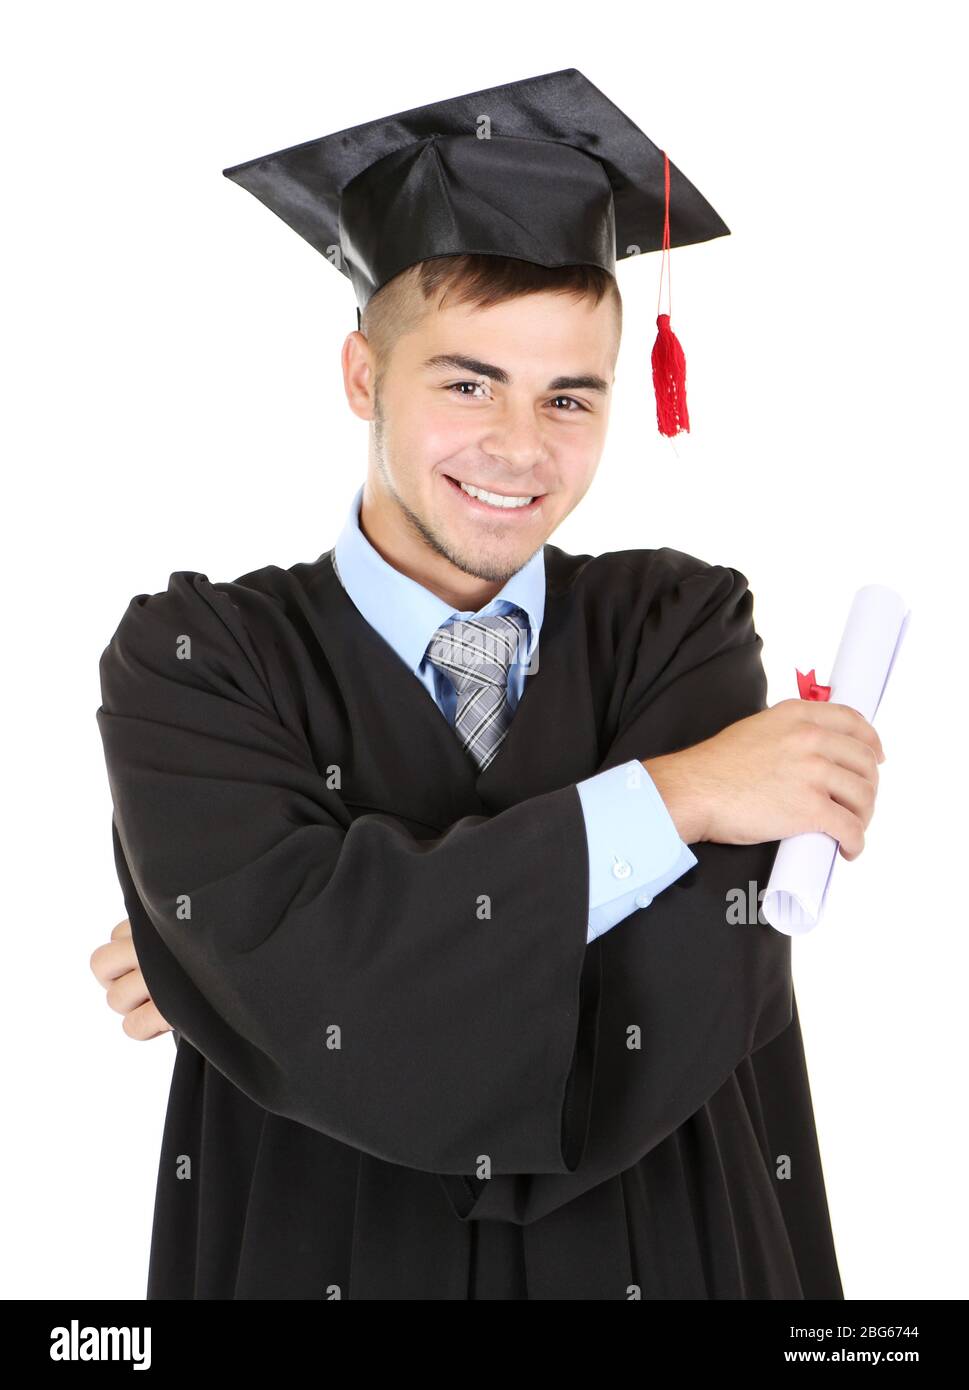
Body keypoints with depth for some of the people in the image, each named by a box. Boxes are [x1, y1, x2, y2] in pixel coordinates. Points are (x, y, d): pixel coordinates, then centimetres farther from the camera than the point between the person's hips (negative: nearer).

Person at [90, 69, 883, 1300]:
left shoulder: (685, 629, -8)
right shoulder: (195, 659, -12)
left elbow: (686, 995, -22)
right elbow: (316, 987, -26)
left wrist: (296, 973, -21)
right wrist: (666, 796, -22)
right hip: (324, 1256, -1)